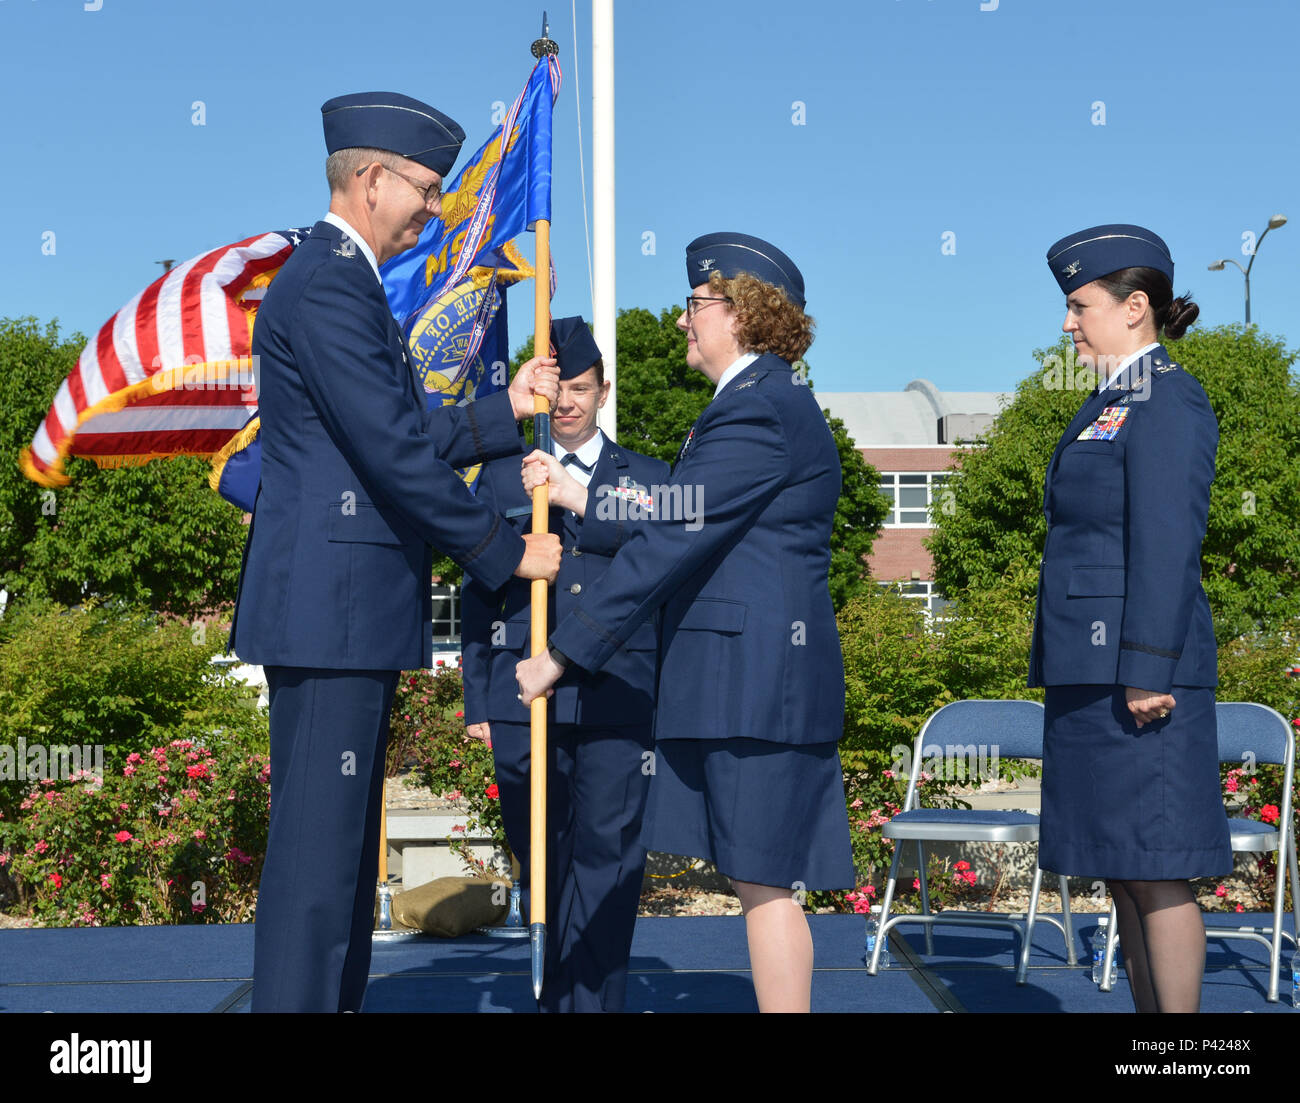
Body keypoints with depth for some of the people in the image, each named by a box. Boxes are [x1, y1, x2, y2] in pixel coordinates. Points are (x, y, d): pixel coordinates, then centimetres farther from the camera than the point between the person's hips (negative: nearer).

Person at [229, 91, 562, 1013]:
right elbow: (394, 454, -19)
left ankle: (336, 1001, 24)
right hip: (329, 607, -11)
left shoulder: (343, 281, 20)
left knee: (346, 839, 15)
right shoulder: (327, 286, -14)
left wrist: (507, 410, 15)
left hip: (349, 608, 11)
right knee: (316, 842, -7)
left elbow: (404, 441, 22)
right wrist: (506, 551, -10)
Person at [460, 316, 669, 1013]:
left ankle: (591, 1001, -4)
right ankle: (554, 997, 15)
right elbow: (477, 596, 15)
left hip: (618, 696, -1)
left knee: (607, 852, -7)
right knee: (542, 857, 4)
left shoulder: (647, 478, 16)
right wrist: (477, 701, 8)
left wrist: (579, 499, -10)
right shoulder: (501, 477, 17)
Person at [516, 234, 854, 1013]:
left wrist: (562, 655, -15)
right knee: (764, 878, 13)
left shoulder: (755, 409, -14)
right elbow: (678, 526, 18)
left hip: (756, 676, -10)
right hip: (745, 676, 10)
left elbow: (670, 546, -18)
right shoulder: (770, 400, 19)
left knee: (765, 879, -5)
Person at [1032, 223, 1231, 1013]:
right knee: (1119, 871, 12)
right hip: (1094, 673, 10)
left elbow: (1167, 543, -19)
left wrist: (1147, 673, -23)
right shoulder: (1114, 402, 19)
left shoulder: (1167, 400, -11)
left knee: (1154, 869, -5)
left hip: (1137, 668, -10)